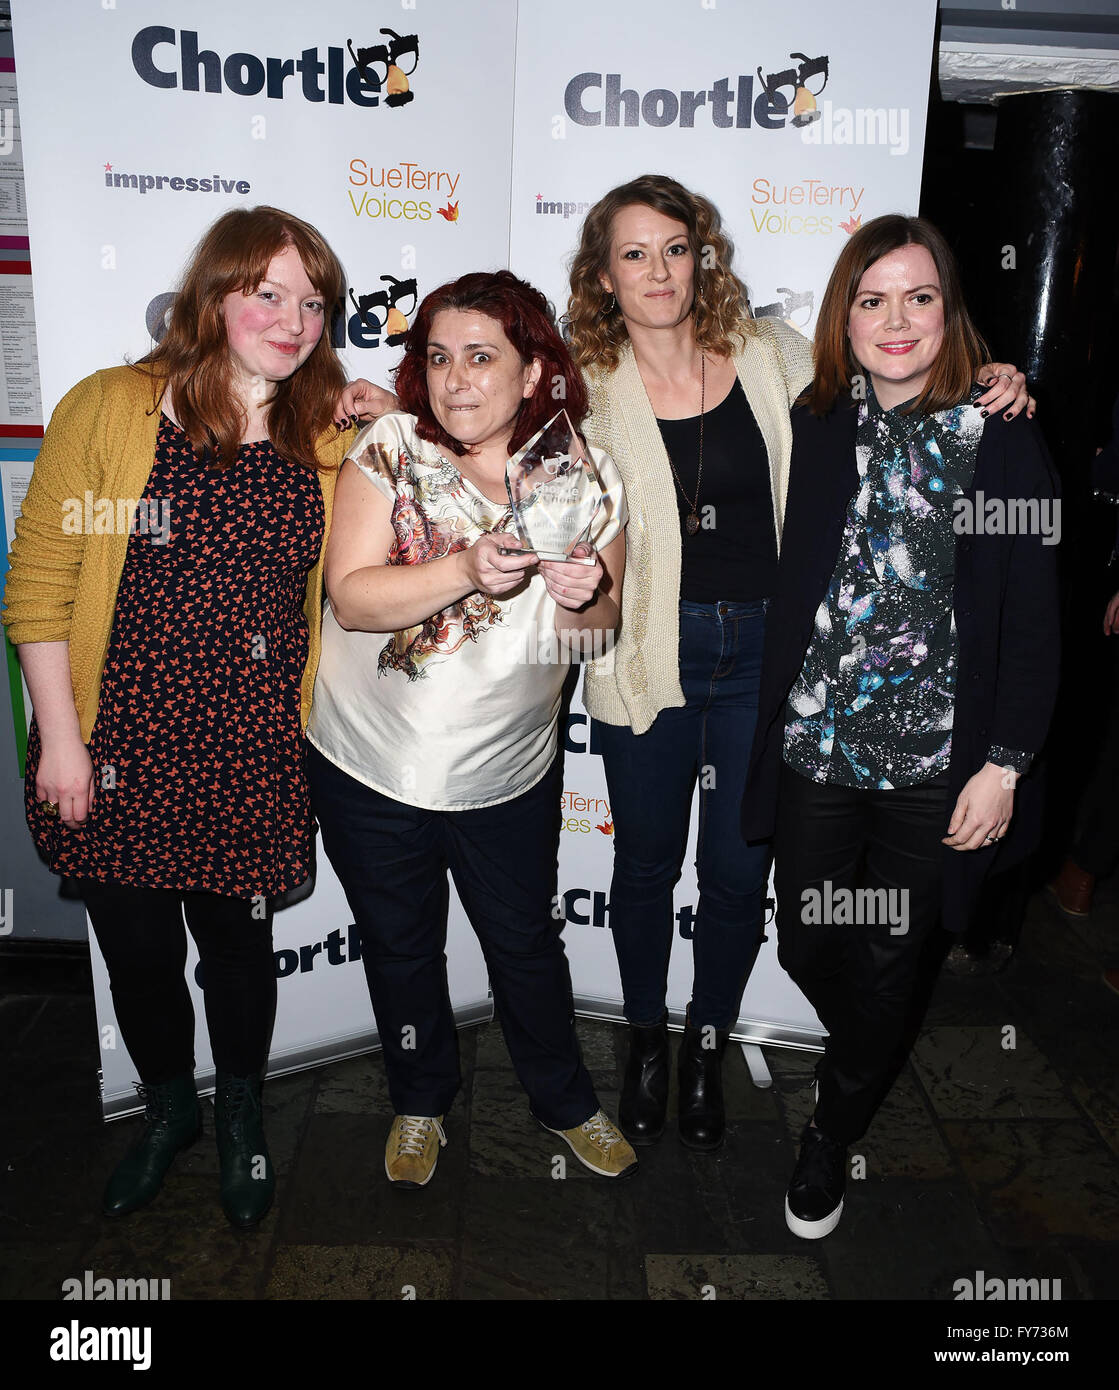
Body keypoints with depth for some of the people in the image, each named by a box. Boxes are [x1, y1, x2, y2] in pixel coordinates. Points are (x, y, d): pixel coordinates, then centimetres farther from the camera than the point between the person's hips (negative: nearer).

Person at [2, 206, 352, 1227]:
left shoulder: (332, 438, 2)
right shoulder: (109, 408, -6)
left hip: (254, 758, 1)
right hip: (121, 743, -1)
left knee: (237, 941, 14)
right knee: (137, 948, 14)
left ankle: (242, 1114, 43)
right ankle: (168, 1108, 44)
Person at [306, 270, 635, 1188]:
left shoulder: (588, 475, -7)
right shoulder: (391, 449, -12)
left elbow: (603, 628, 1)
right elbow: (351, 598, -20)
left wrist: (584, 597, -22)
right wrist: (466, 570, -34)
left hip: (509, 773, 1)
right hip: (371, 767, 0)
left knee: (526, 942, 17)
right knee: (400, 946, 19)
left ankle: (566, 1101, 44)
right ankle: (421, 1102, 45)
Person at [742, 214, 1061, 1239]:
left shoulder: (1004, 444, -5)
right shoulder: (810, 430, 2)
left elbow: (1032, 625, -4)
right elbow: (783, 596, 8)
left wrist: (1004, 766, -7)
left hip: (936, 768, -2)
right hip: (815, 750, 2)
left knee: (888, 967, 11)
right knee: (807, 947, 14)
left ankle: (834, 1135, 39)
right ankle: (863, 1061, 49)